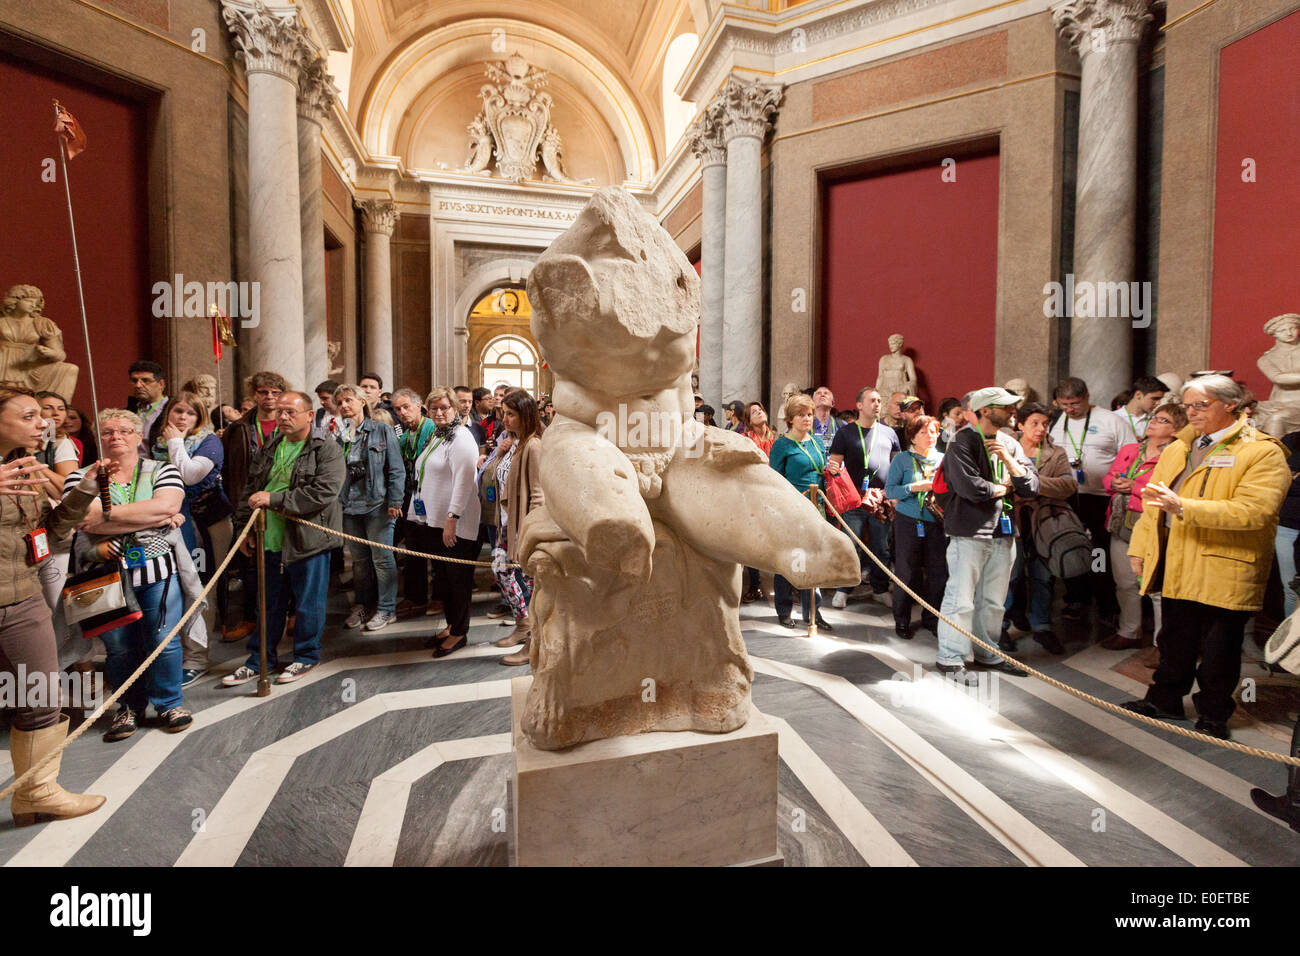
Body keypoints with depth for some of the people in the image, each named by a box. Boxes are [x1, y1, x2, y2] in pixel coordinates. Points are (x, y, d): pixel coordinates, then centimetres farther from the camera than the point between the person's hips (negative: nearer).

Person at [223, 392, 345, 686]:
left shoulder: (327, 449, -10)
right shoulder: (268, 449, 12)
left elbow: (323, 493, -21)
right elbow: (249, 490, 18)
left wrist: (273, 499, -21)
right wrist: (245, 527, 12)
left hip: (307, 540, -6)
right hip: (271, 540, 6)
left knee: (308, 603, 7)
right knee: (269, 604, 17)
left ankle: (306, 656, 25)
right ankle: (260, 660, 30)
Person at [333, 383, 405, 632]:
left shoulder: (383, 430, -3)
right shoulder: (340, 436, 9)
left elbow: (396, 469, -6)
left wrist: (395, 502, -12)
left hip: (377, 504, -4)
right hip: (349, 506, 5)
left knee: (382, 558, 1)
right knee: (359, 559, 14)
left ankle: (386, 609, 12)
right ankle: (363, 605, 28)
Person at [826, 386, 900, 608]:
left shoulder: (888, 433, 12)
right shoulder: (845, 433, 4)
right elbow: (834, 464, 2)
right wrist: (832, 469, -22)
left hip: (882, 500, 3)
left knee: (881, 546, 9)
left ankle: (880, 589, 23)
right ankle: (843, 590, 10)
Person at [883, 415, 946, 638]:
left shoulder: (943, 459, 12)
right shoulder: (902, 459, 1)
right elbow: (889, 490, -6)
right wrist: (914, 487, -17)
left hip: (938, 523, 3)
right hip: (908, 522, -3)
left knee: (938, 573, 5)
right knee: (907, 573, 2)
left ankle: (931, 619, 22)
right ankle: (902, 621, 16)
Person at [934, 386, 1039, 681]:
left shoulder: (1010, 444, 14)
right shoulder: (963, 441, -8)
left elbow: (1032, 486, 6)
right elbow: (970, 487, -21)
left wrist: (1008, 459, -8)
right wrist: (1005, 487, -4)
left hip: (1002, 532, 7)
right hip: (969, 532, -7)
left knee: (993, 601, 15)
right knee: (961, 599, -4)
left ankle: (988, 654, 29)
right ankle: (951, 658, 7)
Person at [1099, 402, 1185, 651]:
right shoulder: (1128, 450, 15)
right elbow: (1108, 477, 18)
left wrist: (1134, 487, -16)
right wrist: (1114, 483, -3)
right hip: (1121, 525, 7)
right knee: (1126, 584, 16)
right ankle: (1129, 633, 30)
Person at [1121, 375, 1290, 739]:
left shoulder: (1263, 452, -8)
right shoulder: (1177, 449, 14)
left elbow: (1253, 511, -22)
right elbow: (1153, 502, 16)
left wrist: (1184, 508, -30)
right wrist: (1139, 548, 11)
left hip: (1224, 570, -6)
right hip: (1176, 566, 6)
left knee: (1219, 650, 7)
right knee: (1175, 641, 17)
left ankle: (1213, 716, 24)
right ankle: (1165, 700, 32)